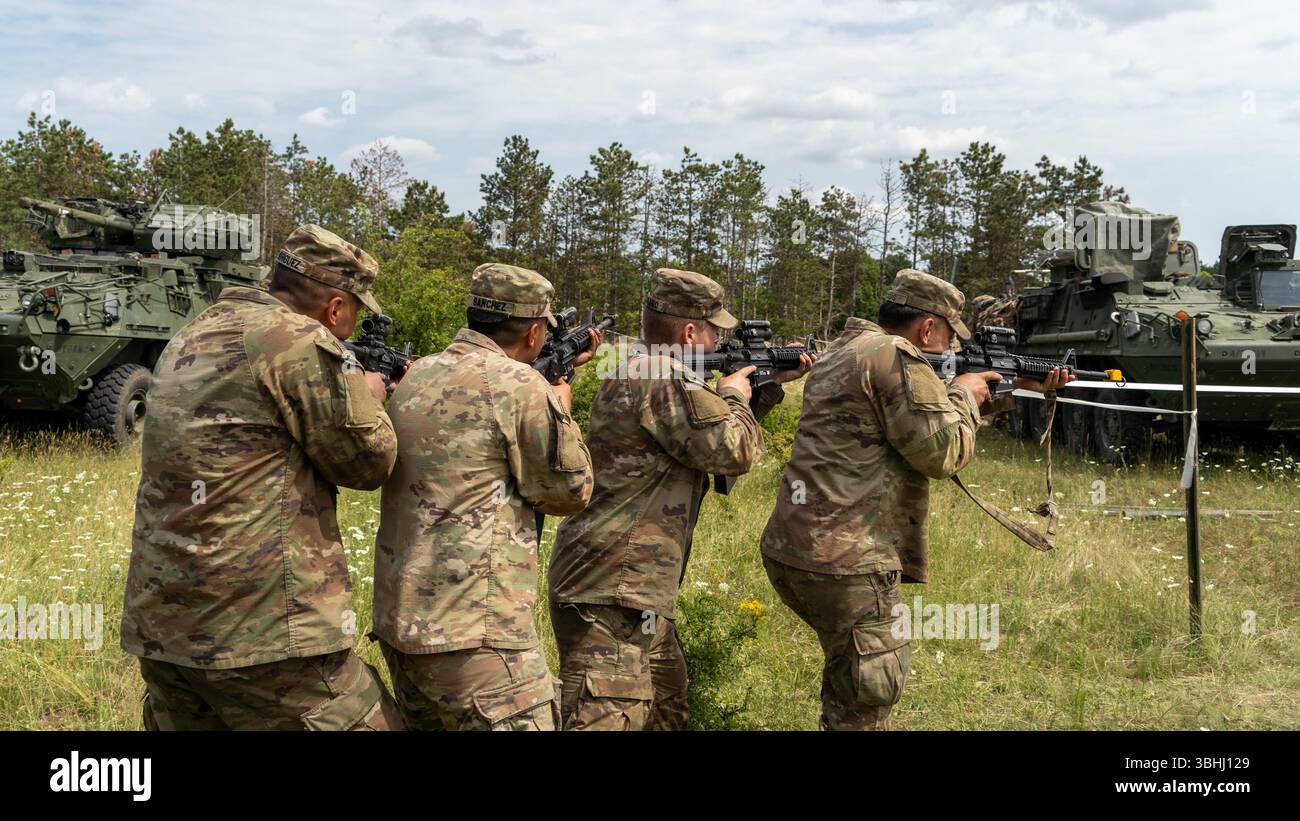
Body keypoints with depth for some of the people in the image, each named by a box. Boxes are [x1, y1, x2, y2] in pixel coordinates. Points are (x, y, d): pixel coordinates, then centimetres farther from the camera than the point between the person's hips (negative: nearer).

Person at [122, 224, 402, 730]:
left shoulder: (191, 339, 12)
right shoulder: (304, 345, -12)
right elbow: (369, 460, -5)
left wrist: (351, 386, 21)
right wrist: (371, 396, 14)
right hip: (267, 631, -8)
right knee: (361, 719, 4)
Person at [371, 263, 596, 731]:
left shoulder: (416, 377, 10)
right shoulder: (521, 386, -13)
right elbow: (569, 492, -2)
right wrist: (561, 407, 12)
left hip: (398, 618, 9)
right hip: (475, 632, -8)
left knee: (430, 721, 21)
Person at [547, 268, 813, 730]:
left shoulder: (641, 373, 17)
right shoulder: (663, 380, -17)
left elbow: (710, 438, 30)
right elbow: (735, 449, -18)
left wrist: (771, 385, 28)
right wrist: (734, 396, 1)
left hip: (635, 589, 11)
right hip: (610, 592, -11)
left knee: (667, 708, 22)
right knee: (608, 719, -13)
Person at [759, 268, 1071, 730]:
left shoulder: (844, 350, 18)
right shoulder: (896, 358, -13)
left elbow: (923, 409, 26)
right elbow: (945, 451, -15)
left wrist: (1020, 386, 27)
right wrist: (964, 394, 3)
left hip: (789, 550, 10)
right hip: (844, 565, -10)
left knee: (848, 675, 27)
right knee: (863, 708, 0)